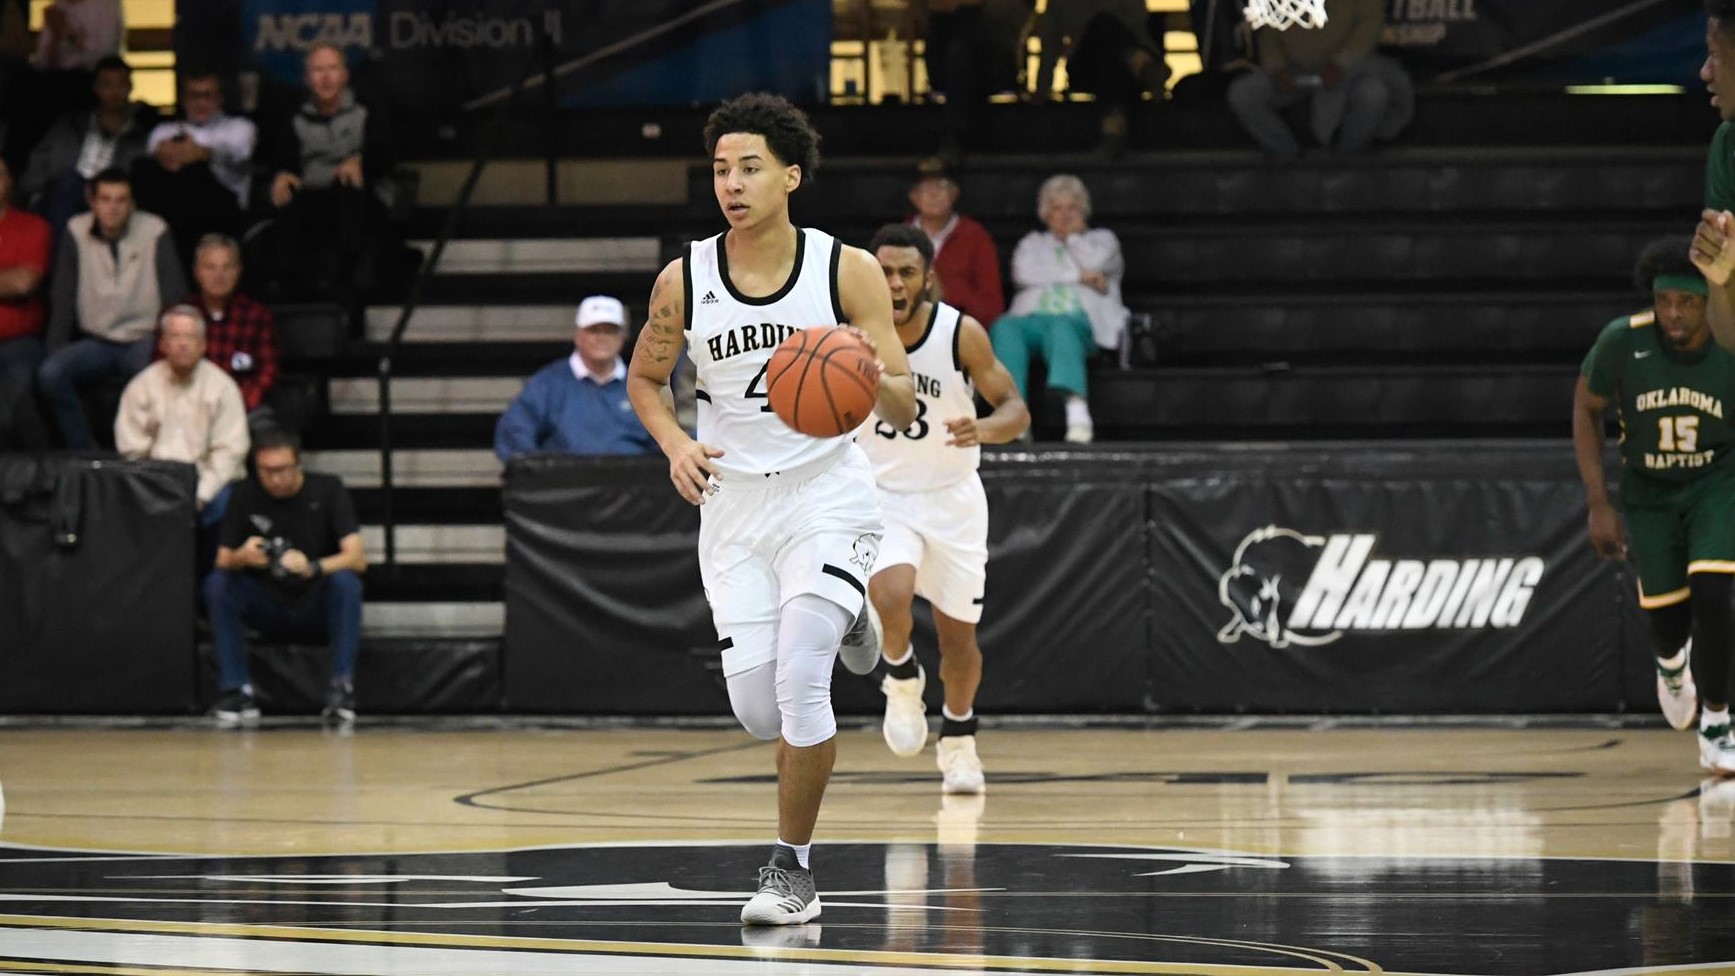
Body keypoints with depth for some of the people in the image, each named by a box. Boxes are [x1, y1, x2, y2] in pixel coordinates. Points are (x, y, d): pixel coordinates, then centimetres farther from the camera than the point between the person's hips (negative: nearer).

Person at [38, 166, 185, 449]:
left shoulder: (155, 232, -5)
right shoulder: (76, 232, 0)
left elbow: (176, 297, -5)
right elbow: (62, 298, 2)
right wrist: (55, 350, -7)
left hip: (144, 339, -2)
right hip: (96, 341, 2)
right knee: (50, 373, -26)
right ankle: (85, 455, -15)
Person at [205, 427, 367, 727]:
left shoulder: (327, 491, -8)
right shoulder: (245, 496, -1)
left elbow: (357, 558, -18)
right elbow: (223, 561, -3)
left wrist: (313, 567, -38)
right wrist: (242, 558, -28)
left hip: (318, 609, -2)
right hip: (268, 610, 2)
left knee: (345, 582, -33)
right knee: (217, 584, -23)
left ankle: (341, 689, -30)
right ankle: (235, 691, -22)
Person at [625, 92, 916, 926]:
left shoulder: (847, 271, -9)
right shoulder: (684, 280, -4)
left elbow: (903, 413, -8)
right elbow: (643, 379, 12)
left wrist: (873, 374, -31)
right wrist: (675, 444, -8)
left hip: (828, 494, -3)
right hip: (734, 504, 3)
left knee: (798, 680, -21)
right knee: (758, 710, 1)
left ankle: (794, 865, -4)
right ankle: (842, 621, 37)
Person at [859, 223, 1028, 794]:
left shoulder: (962, 334, -17)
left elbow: (1015, 409, -12)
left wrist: (984, 430, -34)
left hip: (951, 496, 1)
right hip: (881, 494, -1)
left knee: (958, 634, 9)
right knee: (890, 596, -28)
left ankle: (958, 742, 35)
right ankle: (903, 682, 4)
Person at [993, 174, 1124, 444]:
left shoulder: (1102, 239, 28)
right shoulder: (1033, 243, 32)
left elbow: (1095, 262, 2)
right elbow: (1024, 273, 7)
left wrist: (1073, 236, 19)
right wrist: (1080, 276, 2)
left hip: (1081, 319, -2)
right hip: (1034, 317, 2)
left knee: (1060, 327, -40)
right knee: (1005, 327, -34)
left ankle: (1077, 411, -62)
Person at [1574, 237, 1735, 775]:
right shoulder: (1623, 341, -23)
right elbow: (1586, 409, -6)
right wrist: (1599, 503, -9)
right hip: (1648, 489, 1)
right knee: (1665, 610, 4)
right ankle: (1671, 659, 45)